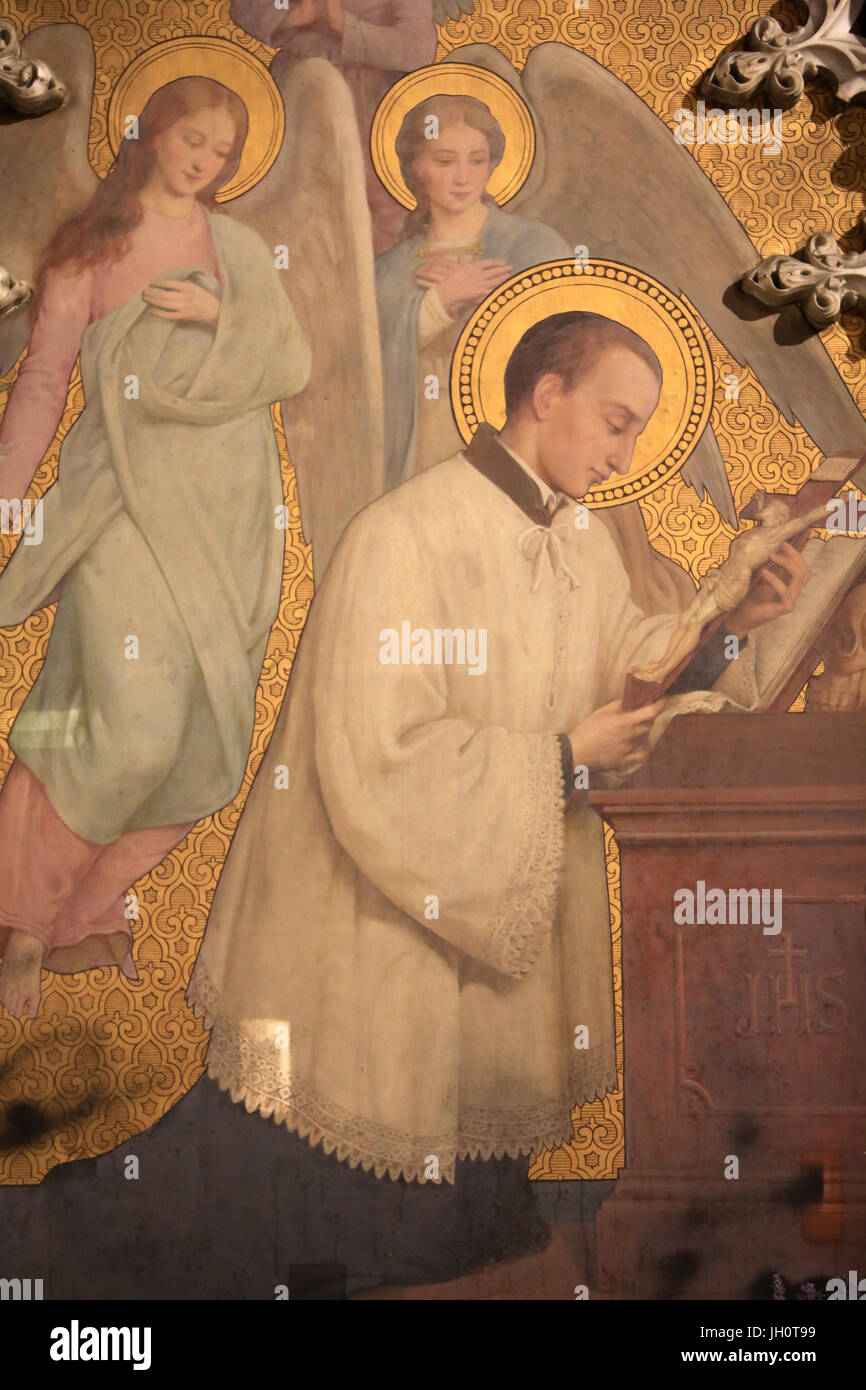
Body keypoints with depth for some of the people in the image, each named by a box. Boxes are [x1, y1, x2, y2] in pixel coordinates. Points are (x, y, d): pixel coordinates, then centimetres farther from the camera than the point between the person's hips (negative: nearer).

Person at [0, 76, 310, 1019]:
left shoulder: (240, 250, 16)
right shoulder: (89, 248, 8)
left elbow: (295, 367, 10)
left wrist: (222, 314, -8)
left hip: (226, 509, 4)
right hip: (125, 498, -4)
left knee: (206, 743, 0)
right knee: (135, 727, -18)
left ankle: (88, 916, 17)